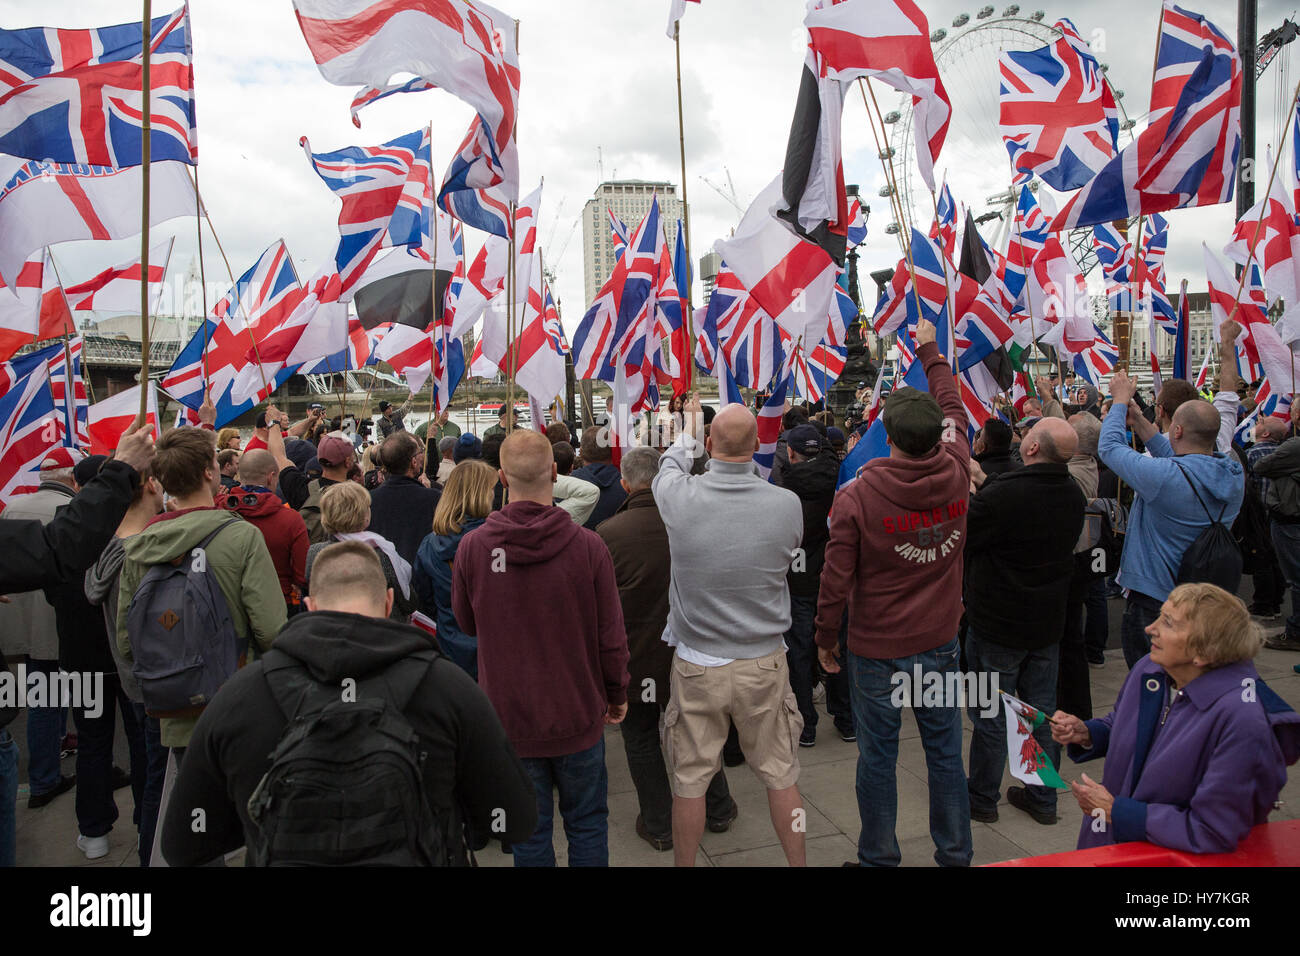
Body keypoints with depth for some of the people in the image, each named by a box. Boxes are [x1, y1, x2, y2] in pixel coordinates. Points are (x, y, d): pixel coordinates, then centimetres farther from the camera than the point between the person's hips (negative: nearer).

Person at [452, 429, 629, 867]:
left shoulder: (472, 546, -13)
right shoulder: (587, 546, -17)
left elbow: (466, 623, 4)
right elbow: (611, 636, -9)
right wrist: (617, 694, 8)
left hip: (509, 717, 1)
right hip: (577, 715, -1)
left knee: (529, 832, 16)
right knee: (587, 823, 18)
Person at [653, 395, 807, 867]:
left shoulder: (679, 497, -15)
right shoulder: (787, 503, -13)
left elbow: (670, 464, 10)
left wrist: (689, 425, 31)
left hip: (696, 665, 0)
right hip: (765, 662, 1)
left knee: (690, 779, 14)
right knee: (781, 774, 17)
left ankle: (684, 864, 31)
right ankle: (797, 862, 33)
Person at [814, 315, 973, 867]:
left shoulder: (858, 495, -19)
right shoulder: (955, 475, -9)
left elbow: (836, 579, -15)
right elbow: (955, 410, 11)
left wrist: (826, 639, 1)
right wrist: (930, 352, 26)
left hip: (877, 650, -4)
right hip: (941, 644, 4)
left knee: (877, 759, 10)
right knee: (945, 754, 16)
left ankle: (879, 858, 25)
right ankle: (955, 854, 31)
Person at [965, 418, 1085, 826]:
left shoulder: (1002, 496, -27)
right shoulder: (1073, 495, -1)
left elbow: (959, 538, -14)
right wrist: (984, 482, 14)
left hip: (997, 624, -6)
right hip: (1047, 623, 6)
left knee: (990, 715, 8)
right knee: (1042, 711, 17)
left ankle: (982, 798, 22)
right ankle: (1043, 799, 29)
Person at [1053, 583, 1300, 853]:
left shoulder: (1242, 719, -24)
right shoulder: (1150, 668, -5)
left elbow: (1211, 832, -21)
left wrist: (1114, 810, -17)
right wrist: (1084, 734, -6)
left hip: (1172, 857, -4)